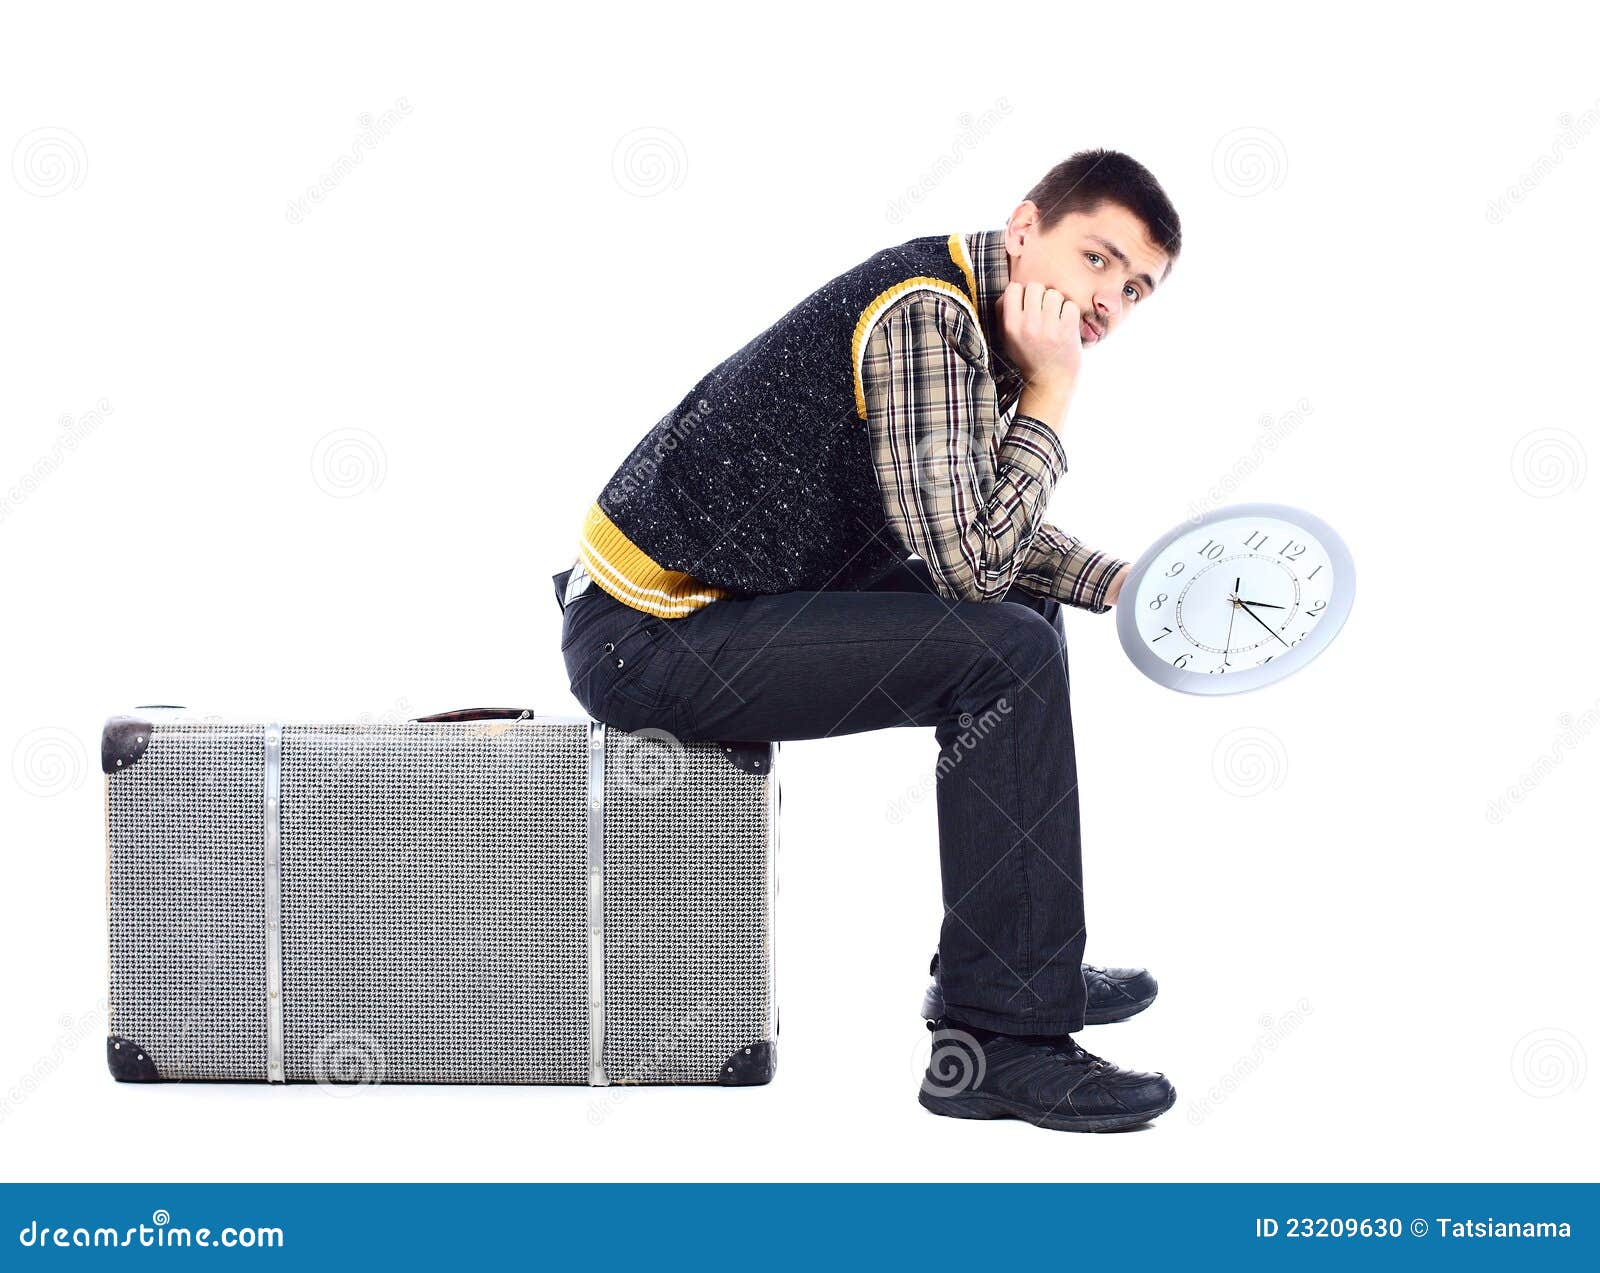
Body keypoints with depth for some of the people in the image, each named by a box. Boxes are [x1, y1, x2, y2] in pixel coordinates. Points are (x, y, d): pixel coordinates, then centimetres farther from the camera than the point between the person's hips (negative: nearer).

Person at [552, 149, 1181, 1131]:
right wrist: (1049, 391, -18)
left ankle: (1026, 964, 27)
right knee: (1007, 654, -20)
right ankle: (998, 1039, -16)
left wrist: (1124, 584, 4)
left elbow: (988, 535, 18)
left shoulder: (974, 320, 9)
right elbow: (968, 561, -26)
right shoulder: (923, 315, -21)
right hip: (647, 639, -11)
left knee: (1024, 616, 20)